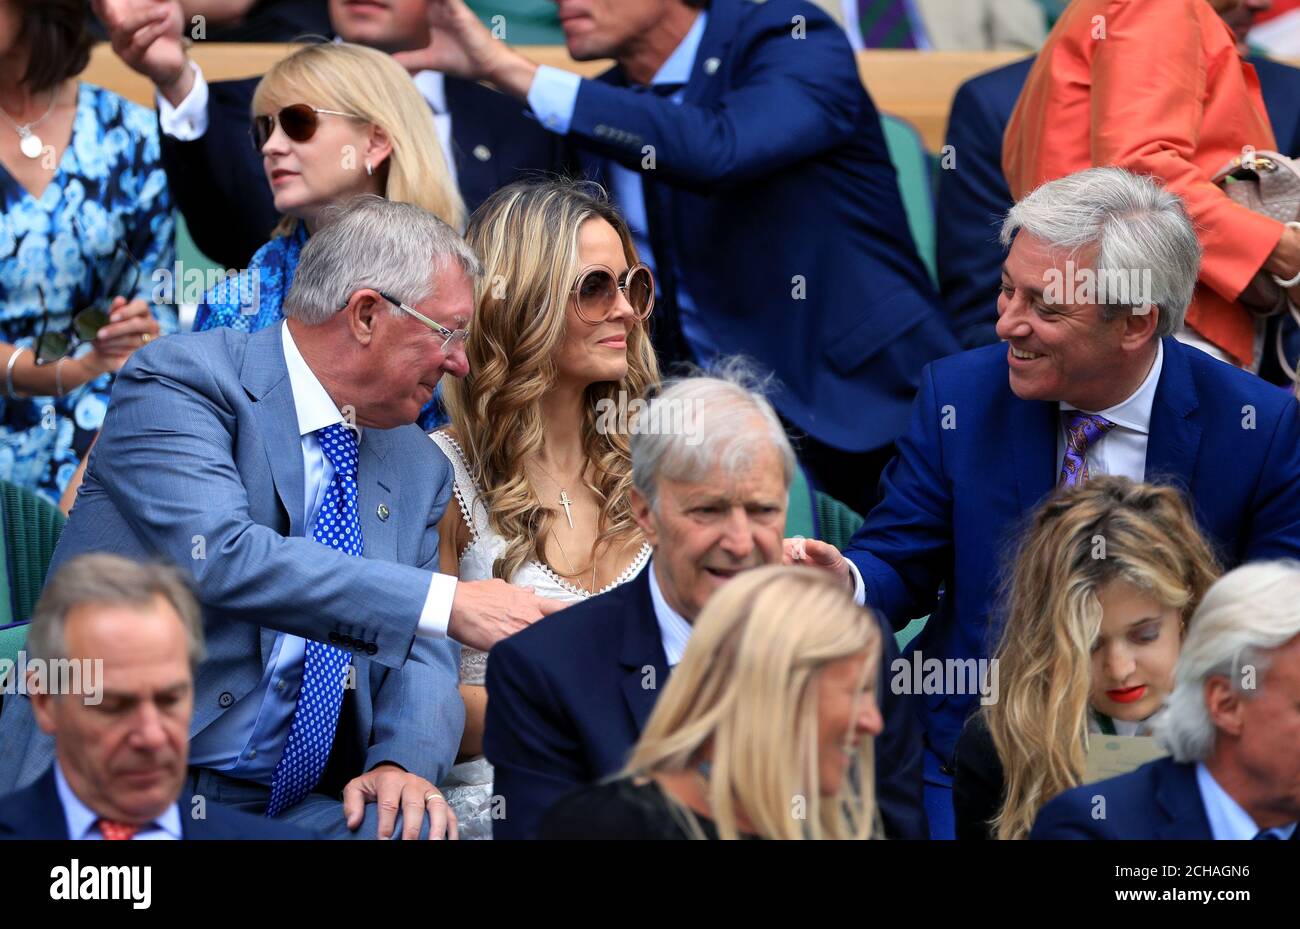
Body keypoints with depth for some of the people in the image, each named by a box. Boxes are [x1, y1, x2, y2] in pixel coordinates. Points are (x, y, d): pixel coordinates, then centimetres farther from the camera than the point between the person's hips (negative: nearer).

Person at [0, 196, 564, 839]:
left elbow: (421, 655, 12)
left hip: (289, 805, 5)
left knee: (425, 826, -25)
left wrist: (402, 761, -12)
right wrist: (446, 602, -24)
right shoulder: (183, 380, -6)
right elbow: (219, 556, -22)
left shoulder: (419, 468, 16)